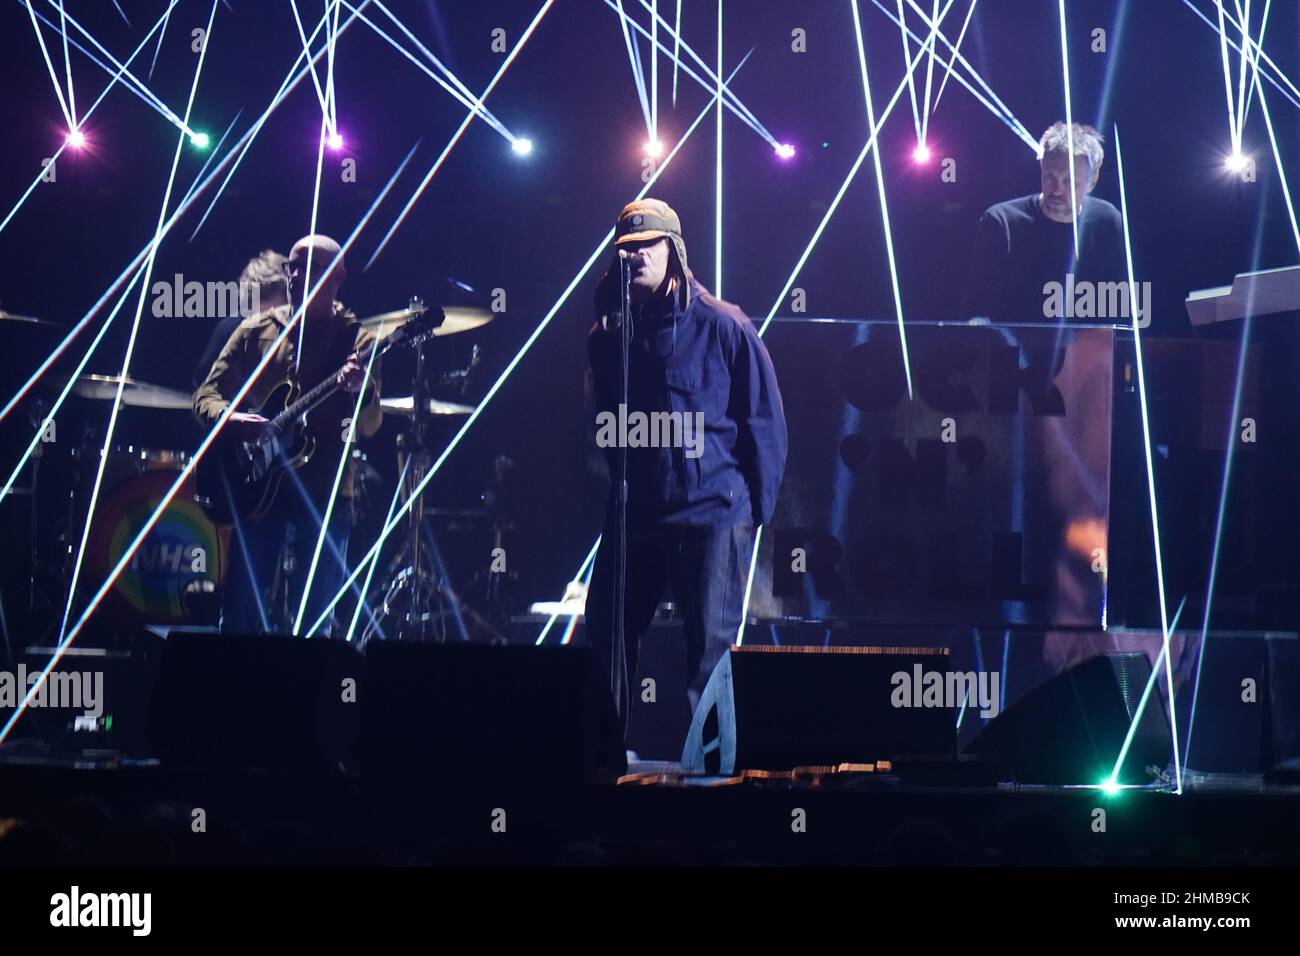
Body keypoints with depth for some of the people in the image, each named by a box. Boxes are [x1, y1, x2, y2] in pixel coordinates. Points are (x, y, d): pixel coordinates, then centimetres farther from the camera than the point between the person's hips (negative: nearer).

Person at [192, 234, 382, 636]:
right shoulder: (256, 331, 10)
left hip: (325, 496, -2)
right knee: (241, 616, -2)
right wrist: (229, 418, -14)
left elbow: (369, 425, -11)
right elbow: (207, 394, 9)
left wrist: (361, 391, -34)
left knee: (312, 621, 0)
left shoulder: (357, 340, 1)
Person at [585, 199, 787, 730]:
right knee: (605, 642, 4)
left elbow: (765, 422, -3)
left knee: (710, 652, -1)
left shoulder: (722, 328, -4)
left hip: (714, 515, -5)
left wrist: (756, 508, -5)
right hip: (634, 517, 5)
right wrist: (608, 491, 12)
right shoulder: (609, 338, 9)